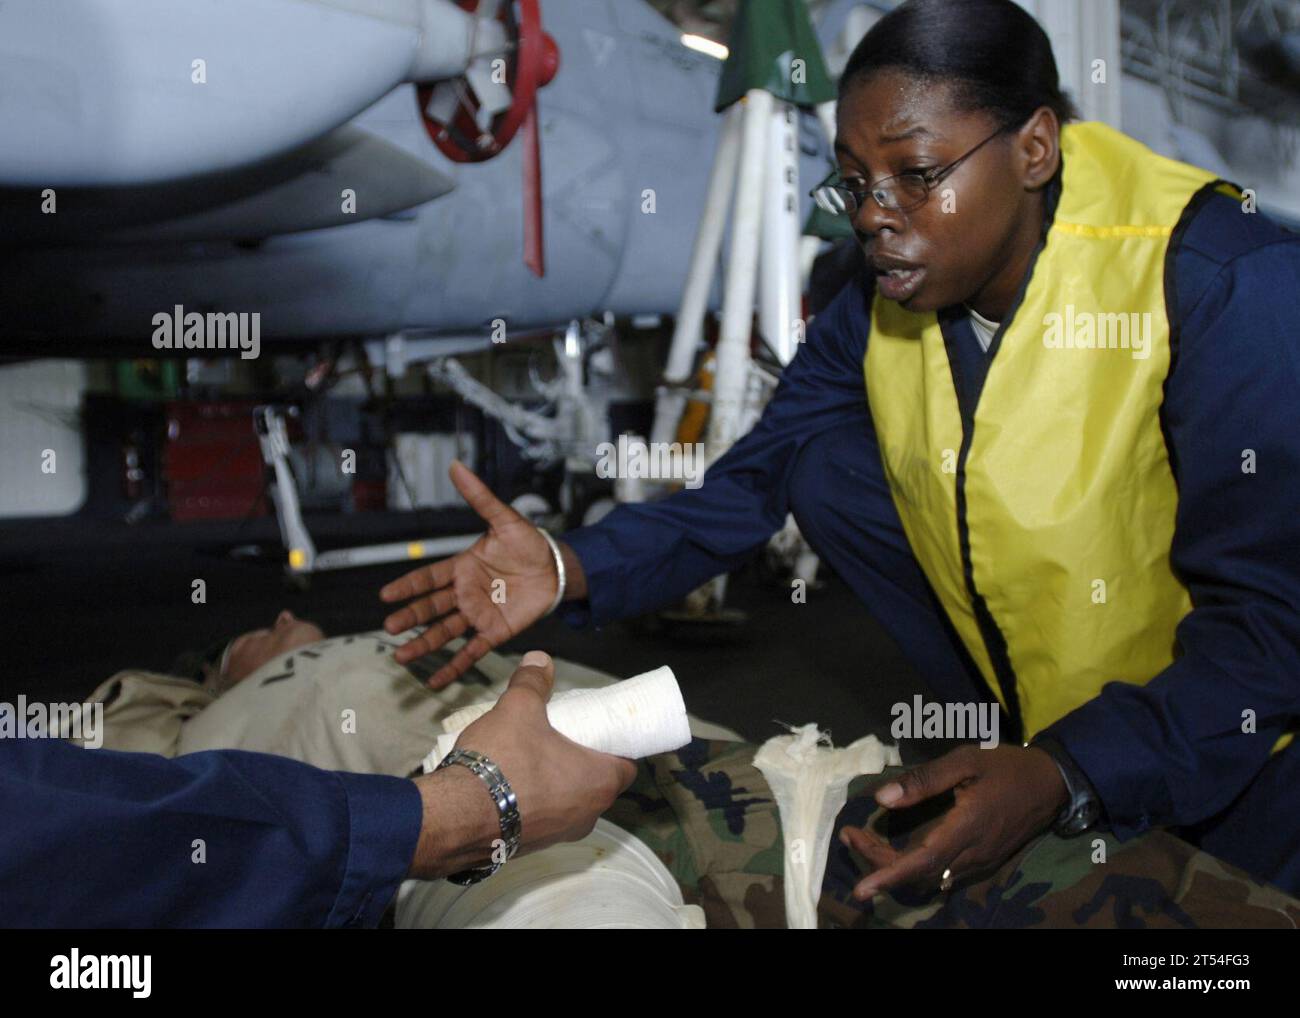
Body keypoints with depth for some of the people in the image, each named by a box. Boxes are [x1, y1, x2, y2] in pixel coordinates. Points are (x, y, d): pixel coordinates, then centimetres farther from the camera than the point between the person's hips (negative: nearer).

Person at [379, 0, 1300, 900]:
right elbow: (760, 478, -4)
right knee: (828, 467, -10)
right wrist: (571, 572, -22)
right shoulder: (881, 304, -7)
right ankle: (1024, 739, 0)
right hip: (1045, 694, 5)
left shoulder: (1225, 284, -26)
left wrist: (1065, 780, -41)